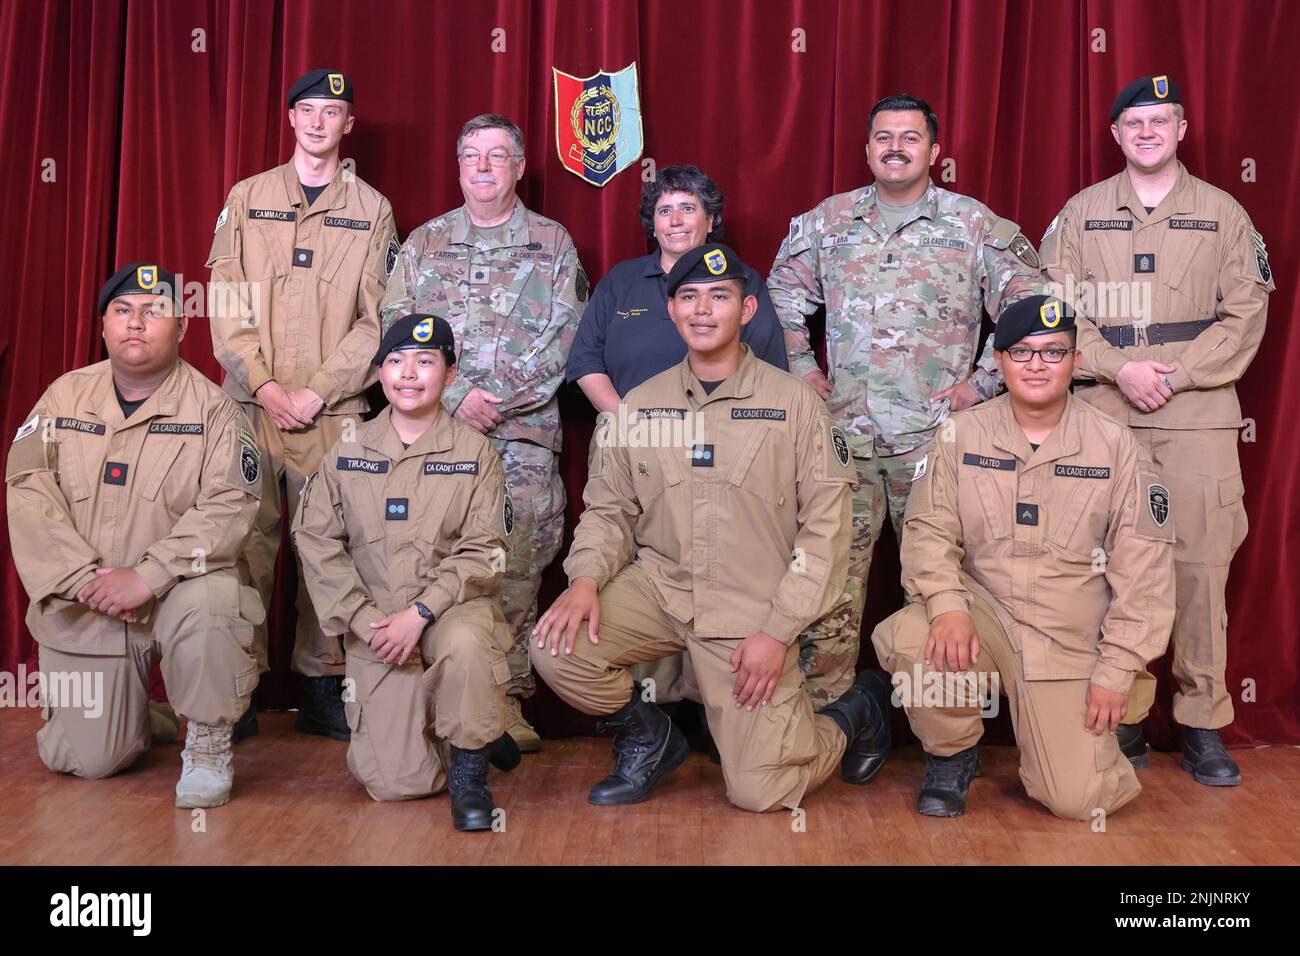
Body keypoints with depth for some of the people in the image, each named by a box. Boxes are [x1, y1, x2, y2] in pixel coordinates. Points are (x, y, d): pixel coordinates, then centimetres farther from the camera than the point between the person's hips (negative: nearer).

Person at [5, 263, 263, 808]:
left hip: (176, 592, -2)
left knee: (209, 600, -38)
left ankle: (209, 744, -14)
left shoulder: (212, 407, -5)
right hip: (80, 605, 3)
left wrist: (147, 576, -26)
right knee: (86, 761, -2)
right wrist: (85, 577, -17)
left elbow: (229, 506, -16)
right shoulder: (66, 396, 5)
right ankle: (132, 716, 35)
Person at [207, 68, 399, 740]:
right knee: (247, 535, -1)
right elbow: (224, 302, 5)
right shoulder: (247, 198, 12)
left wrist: (315, 393, -8)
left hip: (333, 408, 0)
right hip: (252, 402, 1)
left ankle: (321, 685, 9)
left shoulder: (372, 211, 9)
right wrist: (263, 386, -8)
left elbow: (375, 320, 1)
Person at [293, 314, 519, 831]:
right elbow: (317, 544, 2)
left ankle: (469, 769, -14)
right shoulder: (346, 454, 8)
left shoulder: (475, 452, 1)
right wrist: (367, 622, -10)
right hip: (375, 623, 2)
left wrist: (419, 614, -18)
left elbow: (483, 552, -6)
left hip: (453, 608, -1)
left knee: (466, 643, -40)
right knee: (395, 782, -9)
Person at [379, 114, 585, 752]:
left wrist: (499, 399, -8)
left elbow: (568, 336, 3)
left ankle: (508, 696, 2)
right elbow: (397, 328, 6)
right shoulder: (424, 243, 16)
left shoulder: (552, 243, 12)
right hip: (436, 425, 1)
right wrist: (456, 396, -8)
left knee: (519, 563, -7)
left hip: (524, 431, -1)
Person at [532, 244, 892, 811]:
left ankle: (855, 714, 24)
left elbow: (825, 526, -6)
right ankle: (648, 737, 9)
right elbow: (609, 509, 9)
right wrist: (586, 579, -12)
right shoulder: (639, 405, 6)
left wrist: (778, 630, -13)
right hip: (657, 586, 3)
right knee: (557, 651, -23)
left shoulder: (794, 402, -4)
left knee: (759, 791, -10)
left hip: (752, 609, -3)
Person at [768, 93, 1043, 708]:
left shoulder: (975, 225, 3)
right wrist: (799, 365, 13)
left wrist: (983, 382, -2)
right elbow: (783, 293, 23)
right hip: (842, 432, 2)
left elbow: (1031, 310, 2)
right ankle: (822, 706, 13)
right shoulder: (828, 220, 11)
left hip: (937, 434, -2)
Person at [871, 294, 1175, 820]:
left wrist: (1116, 671, -6)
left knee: (1077, 800, -13)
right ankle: (951, 755, -1)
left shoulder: (1115, 445, -3)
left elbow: (1142, 569, -2)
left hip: (1071, 644, 0)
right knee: (907, 637, -33)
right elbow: (929, 530, -4)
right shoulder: (962, 433, 0)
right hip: (982, 613, 1)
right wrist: (947, 605, -24)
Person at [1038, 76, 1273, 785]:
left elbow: (1246, 312, 5)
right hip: (1104, 413, 0)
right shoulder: (1081, 214, 12)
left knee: (1201, 563, -3)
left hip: (1199, 414, 0)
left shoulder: (1223, 213, 12)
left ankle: (1203, 725, 6)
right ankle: (1125, 715, 11)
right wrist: (1121, 369, -9)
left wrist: (1175, 374, -8)